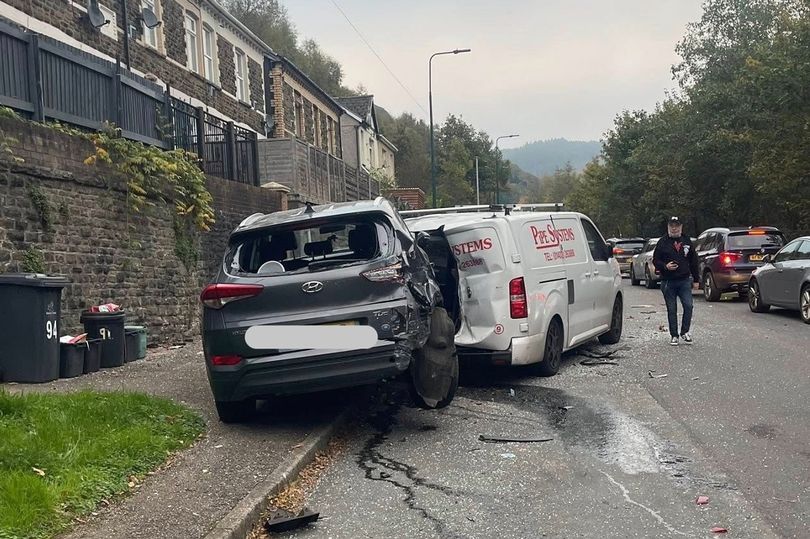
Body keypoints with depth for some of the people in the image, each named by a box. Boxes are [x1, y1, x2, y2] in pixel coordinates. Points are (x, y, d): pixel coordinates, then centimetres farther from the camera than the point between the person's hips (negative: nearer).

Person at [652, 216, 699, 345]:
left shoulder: (687, 241, 10)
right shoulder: (662, 242, 1)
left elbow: (693, 261, 14)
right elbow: (655, 260, 2)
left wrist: (696, 279, 11)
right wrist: (665, 266, -18)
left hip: (685, 280, 2)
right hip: (668, 282, -2)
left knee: (688, 306, -8)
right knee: (671, 310, 4)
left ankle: (685, 332, 9)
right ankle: (674, 335, 14)